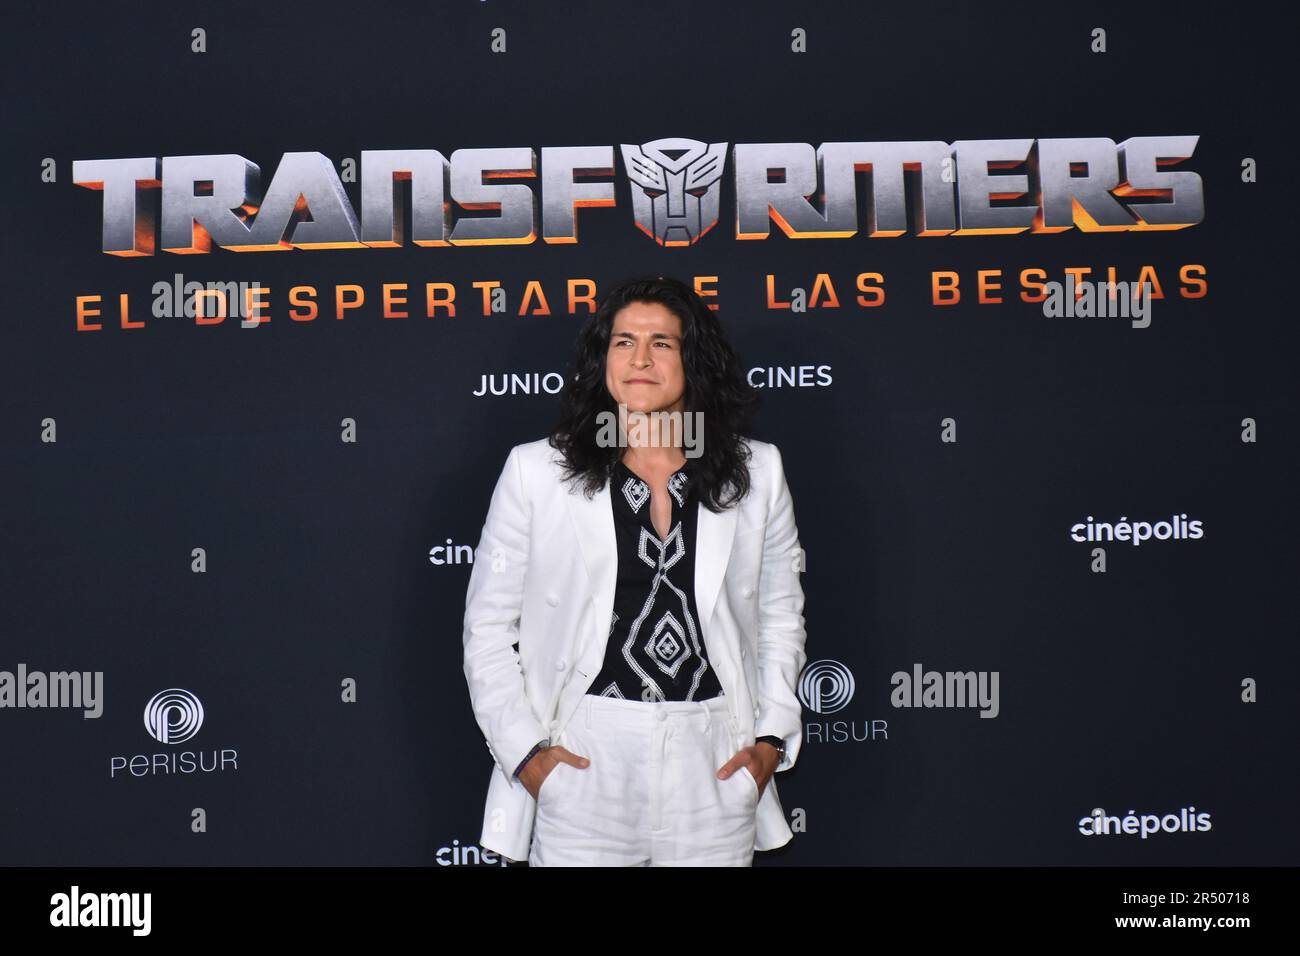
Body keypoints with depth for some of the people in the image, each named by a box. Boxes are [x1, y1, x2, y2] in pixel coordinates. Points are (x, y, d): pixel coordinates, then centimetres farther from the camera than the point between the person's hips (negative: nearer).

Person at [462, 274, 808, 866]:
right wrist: (523, 749, -6)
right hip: (583, 763, -2)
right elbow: (488, 627, 2)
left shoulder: (757, 473, 6)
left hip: (716, 765, 2)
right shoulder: (536, 471, 0)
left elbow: (781, 615, 14)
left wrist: (772, 738, 4)